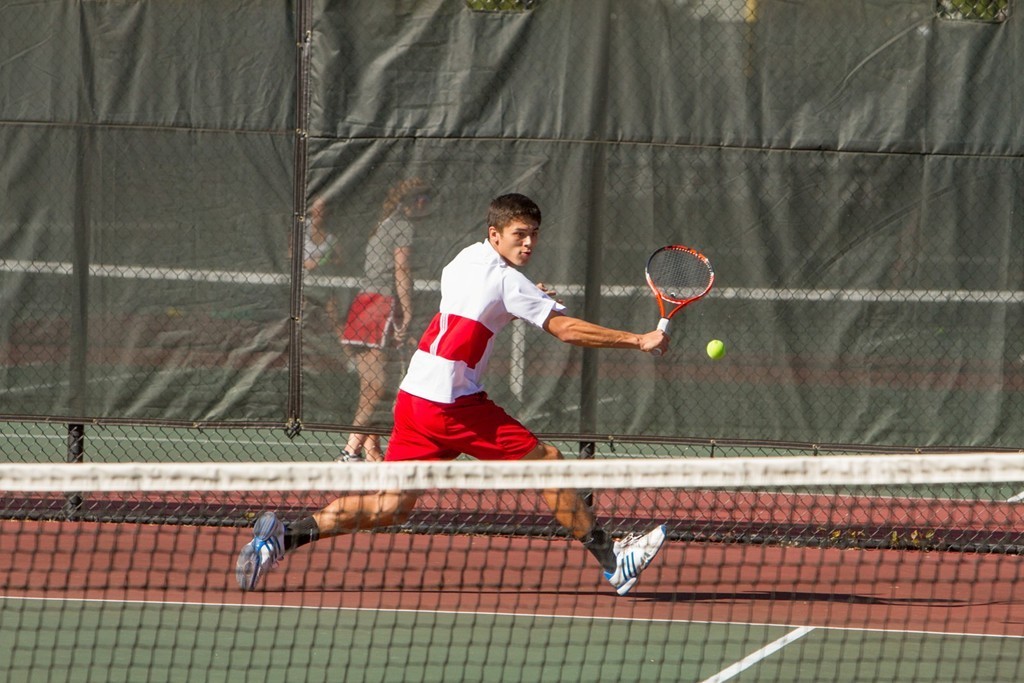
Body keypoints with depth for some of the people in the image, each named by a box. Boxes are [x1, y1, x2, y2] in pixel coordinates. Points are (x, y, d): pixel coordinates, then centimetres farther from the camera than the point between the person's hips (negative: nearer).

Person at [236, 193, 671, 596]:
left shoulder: (466, 257, 14)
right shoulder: (508, 282, -10)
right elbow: (566, 330, -13)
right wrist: (638, 342, -11)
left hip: (412, 397, 8)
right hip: (453, 404, -8)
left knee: (390, 506, 7)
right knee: (547, 463, -1)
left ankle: (287, 536, -5)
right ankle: (613, 563, 2)